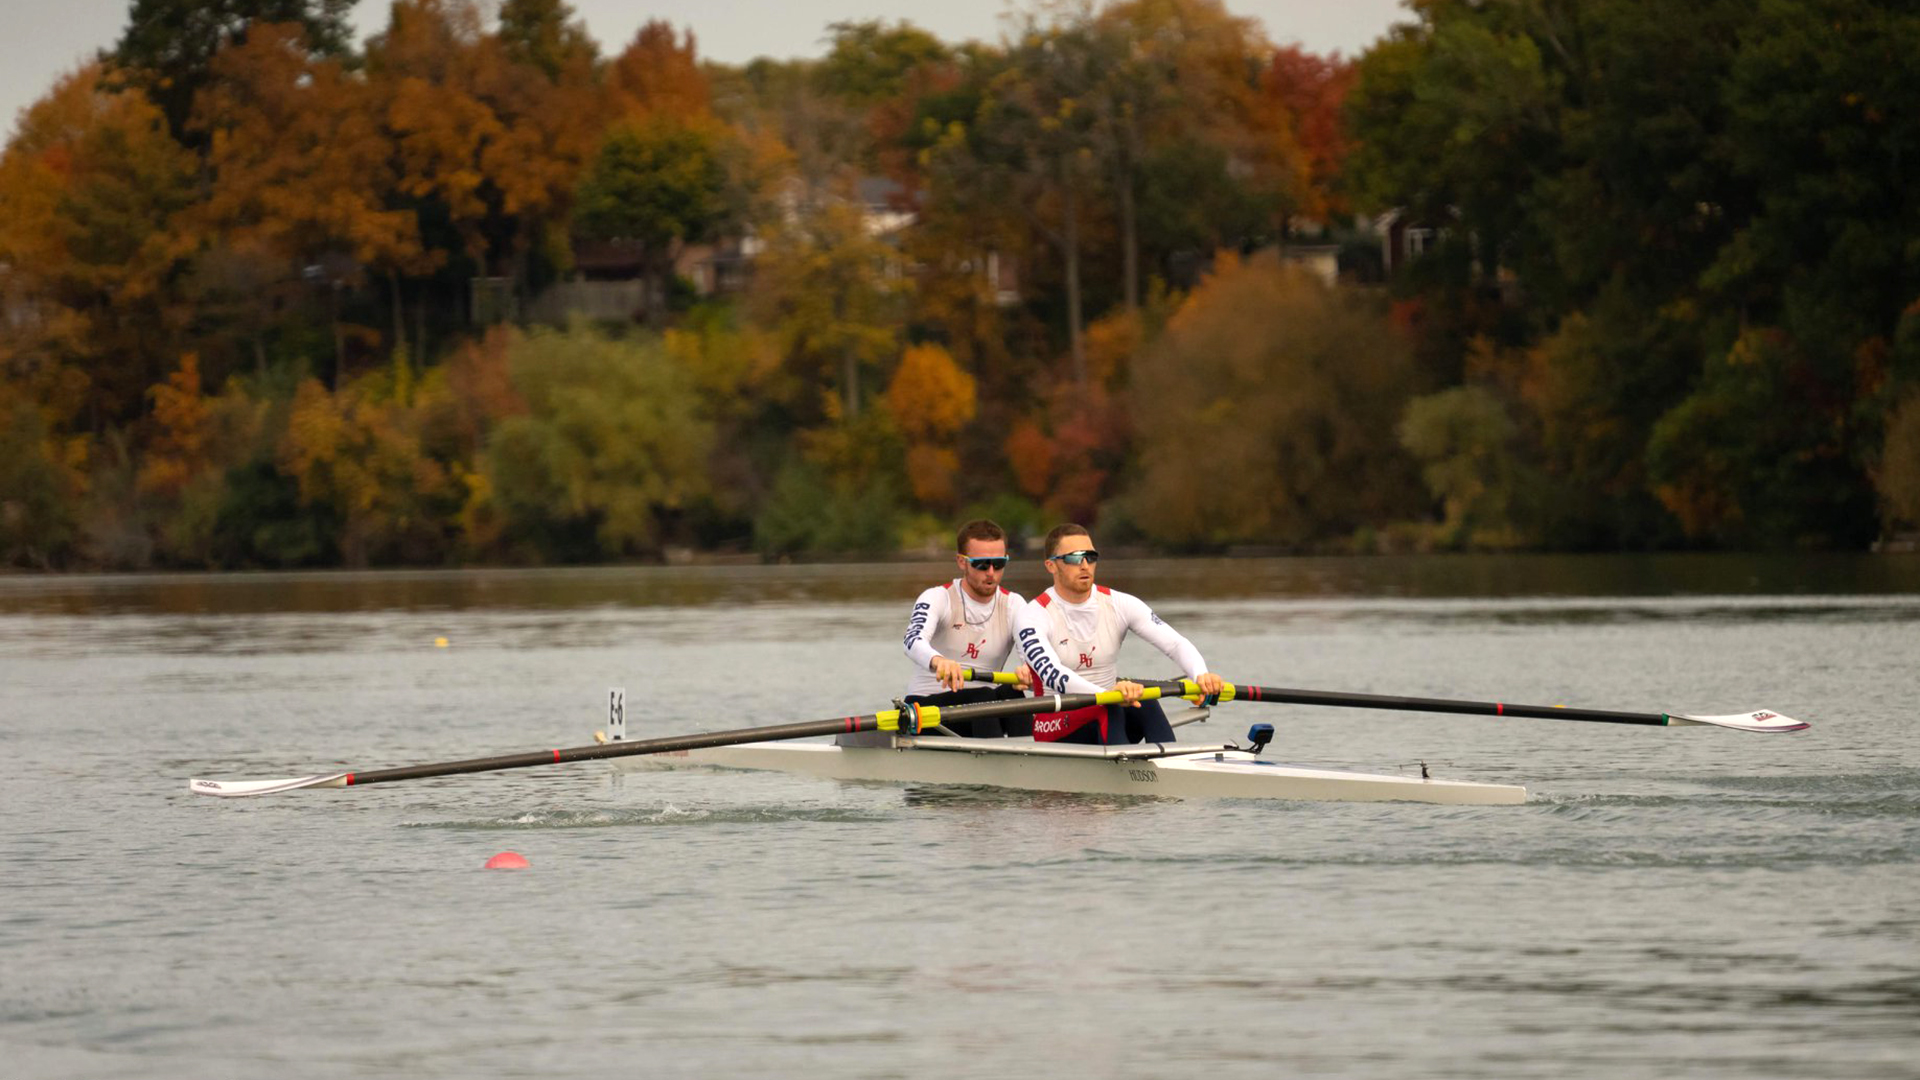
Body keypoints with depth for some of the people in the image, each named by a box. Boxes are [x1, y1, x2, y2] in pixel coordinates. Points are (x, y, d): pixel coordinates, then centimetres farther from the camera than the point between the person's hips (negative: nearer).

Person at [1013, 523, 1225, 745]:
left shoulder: (1119, 605, 2)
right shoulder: (1033, 617, -11)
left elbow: (1175, 643, -9)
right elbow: (1052, 674, -30)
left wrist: (1200, 675, -32)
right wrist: (1106, 694, -48)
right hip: (1058, 732, -4)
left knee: (1143, 700, -27)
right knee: (1107, 713, -33)